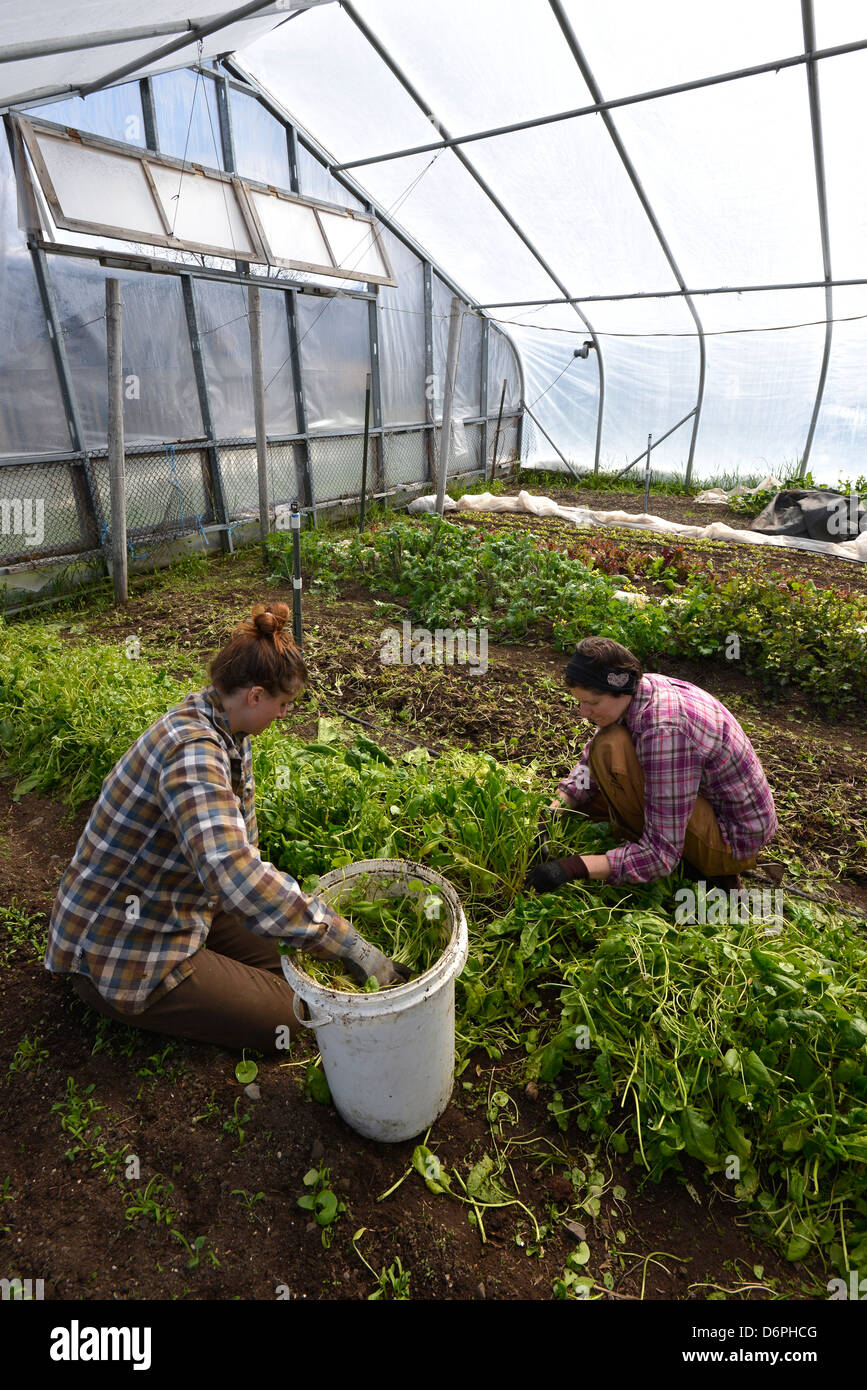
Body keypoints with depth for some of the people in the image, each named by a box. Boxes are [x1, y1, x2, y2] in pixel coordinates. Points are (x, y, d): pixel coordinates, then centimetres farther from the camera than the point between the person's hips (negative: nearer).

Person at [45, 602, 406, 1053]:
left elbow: (239, 821, 10)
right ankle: (117, 1001, 6)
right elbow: (236, 875, -48)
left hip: (175, 906, 9)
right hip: (120, 950, -9)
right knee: (282, 1019, -4)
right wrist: (353, 946, -42)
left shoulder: (222, 726, -5)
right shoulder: (193, 752, -36)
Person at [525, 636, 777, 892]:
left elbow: (661, 854, -31)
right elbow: (589, 766, 6)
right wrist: (552, 812, -9)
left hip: (734, 841, -9)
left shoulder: (664, 731, -35)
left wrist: (573, 867, -32)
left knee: (611, 748, -26)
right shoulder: (640, 690, -7)